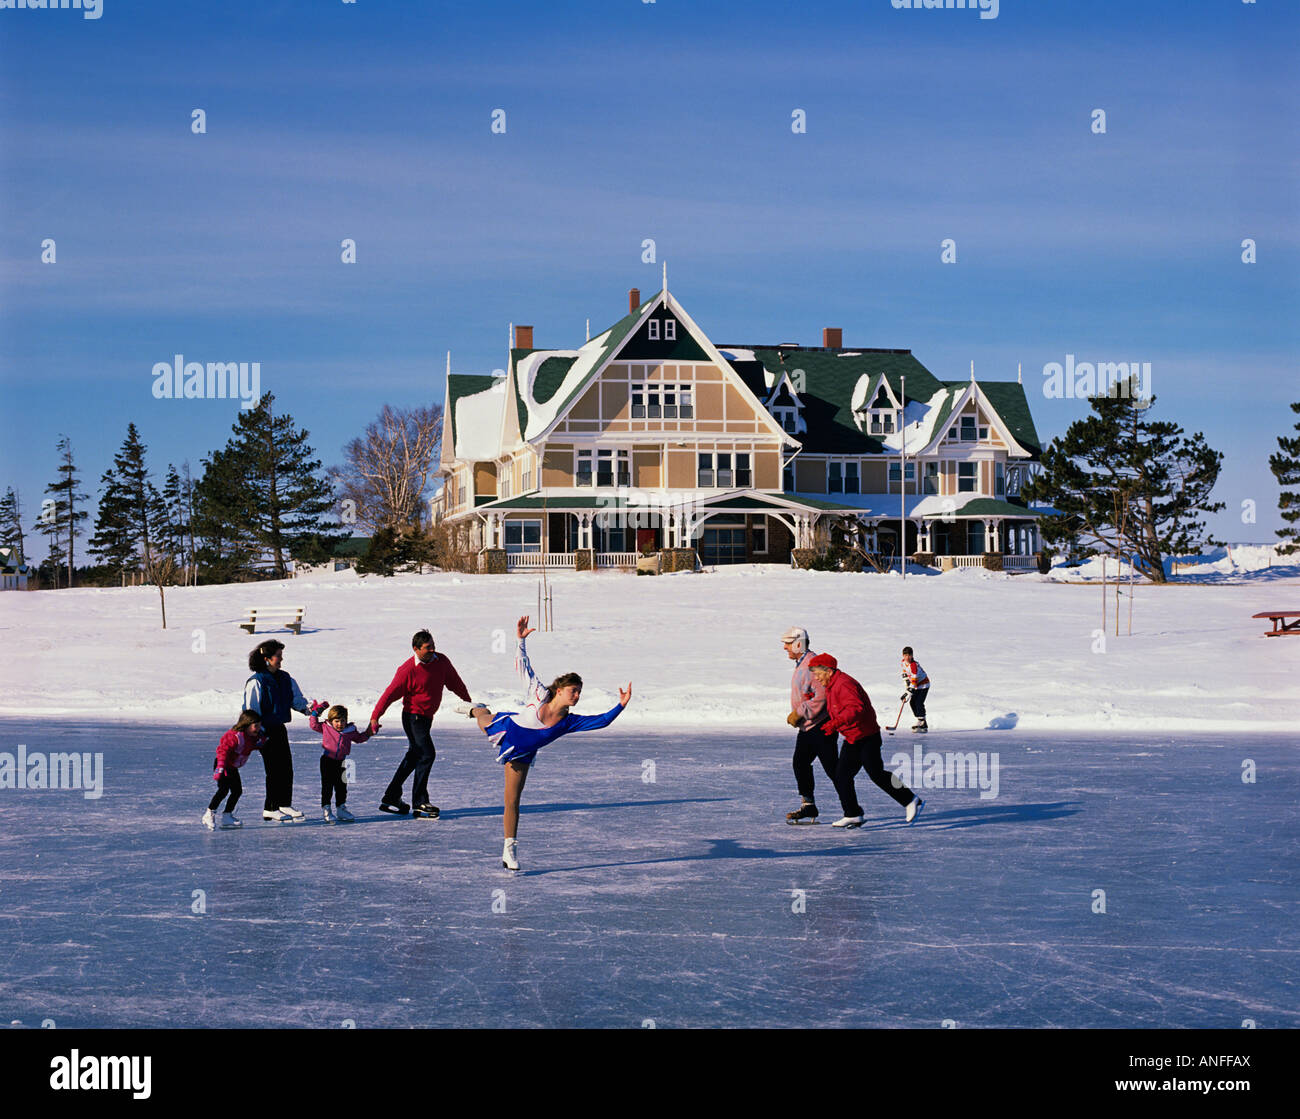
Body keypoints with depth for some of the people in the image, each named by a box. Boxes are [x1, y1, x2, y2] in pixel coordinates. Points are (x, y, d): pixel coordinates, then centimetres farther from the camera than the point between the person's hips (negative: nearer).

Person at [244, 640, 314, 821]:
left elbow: (296, 699, 19)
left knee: (287, 767, 8)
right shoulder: (256, 682, -14)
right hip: (265, 731, -7)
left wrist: (308, 709, 1)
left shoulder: (285, 679, 9)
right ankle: (270, 809, 2)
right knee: (274, 769, -7)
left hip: (279, 729, 7)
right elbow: (251, 711, -14)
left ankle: (285, 804, 20)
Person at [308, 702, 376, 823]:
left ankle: (340, 809, 22)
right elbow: (314, 725, 5)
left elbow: (359, 738, 18)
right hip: (327, 761, -3)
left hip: (341, 762, 3)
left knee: (341, 786, 10)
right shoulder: (325, 728, -3)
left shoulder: (350, 730, 2)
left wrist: (370, 731, 7)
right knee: (327, 786, -3)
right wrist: (315, 713, -5)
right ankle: (326, 810, 2)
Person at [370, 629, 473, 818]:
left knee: (414, 756, 15)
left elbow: (455, 682, 16)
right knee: (427, 754, -17)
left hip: (427, 717, 8)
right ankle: (419, 804, -13)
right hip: (413, 716, -8)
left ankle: (391, 798, 26)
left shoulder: (441, 662, 0)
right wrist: (375, 717, -21)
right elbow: (390, 693, -17)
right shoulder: (408, 670, -18)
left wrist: (468, 701, 25)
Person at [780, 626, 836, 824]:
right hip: (806, 726, 10)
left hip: (820, 726, -10)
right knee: (800, 763, 8)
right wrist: (795, 715, 14)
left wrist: (800, 714, -20)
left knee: (831, 767, -7)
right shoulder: (800, 665, 16)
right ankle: (808, 805, 15)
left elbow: (820, 698, -24)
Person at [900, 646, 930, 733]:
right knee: (913, 702, 11)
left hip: (923, 684, -9)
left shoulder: (914, 665, -30)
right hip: (916, 686, 9)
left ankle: (923, 726, -19)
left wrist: (909, 694, -30)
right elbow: (905, 674, 13)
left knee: (919, 703, -18)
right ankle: (919, 721, 26)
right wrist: (907, 686, 5)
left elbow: (914, 681, -30)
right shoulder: (904, 662, -3)